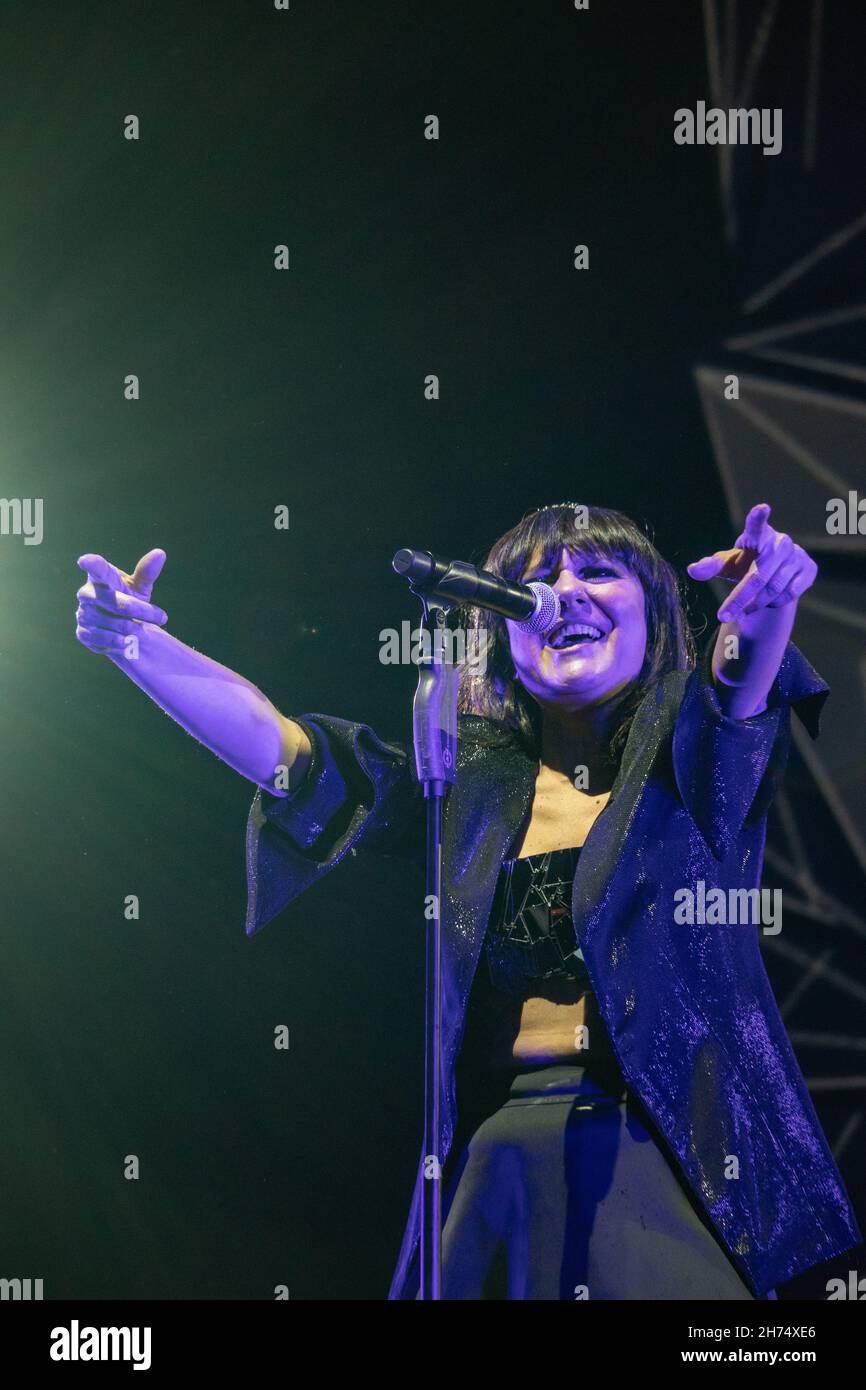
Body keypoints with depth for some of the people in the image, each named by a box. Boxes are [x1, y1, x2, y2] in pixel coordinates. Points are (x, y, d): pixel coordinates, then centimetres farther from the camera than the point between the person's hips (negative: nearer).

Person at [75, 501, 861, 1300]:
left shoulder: (688, 762, 6)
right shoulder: (468, 787, 11)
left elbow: (743, 685, -16)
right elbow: (286, 753, 4)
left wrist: (766, 608, -39)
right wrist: (136, 641, -9)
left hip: (672, 1167, -2)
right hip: (504, 1166, 2)